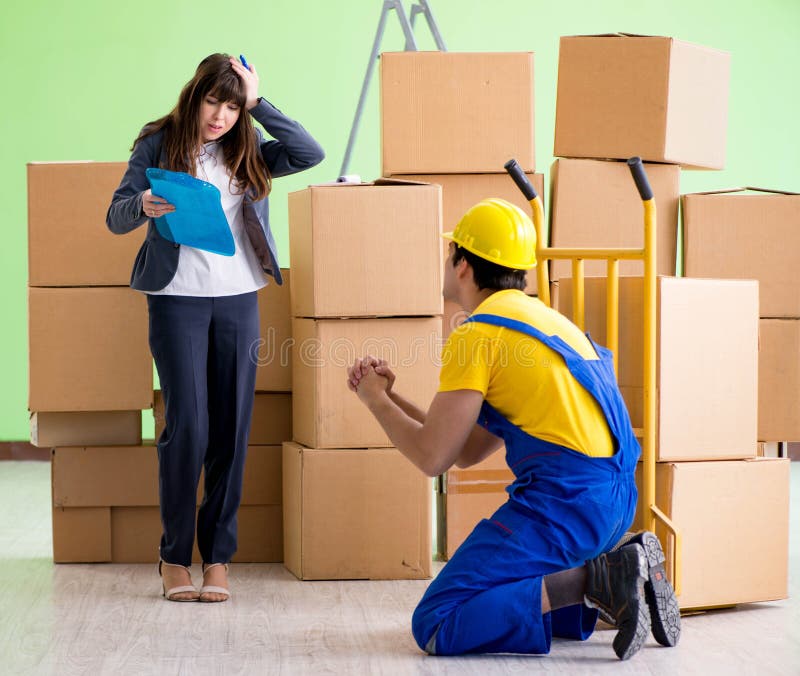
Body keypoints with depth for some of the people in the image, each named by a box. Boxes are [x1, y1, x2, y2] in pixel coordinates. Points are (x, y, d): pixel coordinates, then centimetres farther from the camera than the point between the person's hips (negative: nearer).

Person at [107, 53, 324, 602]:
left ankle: (218, 556, 10)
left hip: (238, 298, 3)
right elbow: (115, 217, -1)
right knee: (187, 426, -8)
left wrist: (258, 103, -4)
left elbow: (311, 154, -5)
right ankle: (174, 556, 5)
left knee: (233, 429, 1)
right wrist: (143, 207, -23)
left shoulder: (247, 151, 9)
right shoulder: (158, 144, 2)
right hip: (177, 297, -3)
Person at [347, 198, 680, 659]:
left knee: (436, 627, -8)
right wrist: (390, 396, 22)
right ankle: (623, 573, 5)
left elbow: (431, 456, -7)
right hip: (616, 497, 9)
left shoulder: (476, 335, -7)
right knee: (491, 602, 22)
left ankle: (592, 581, -19)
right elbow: (468, 452, 23)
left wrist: (376, 400, 10)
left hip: (564, 500, -9)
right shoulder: (541, 317, 21)